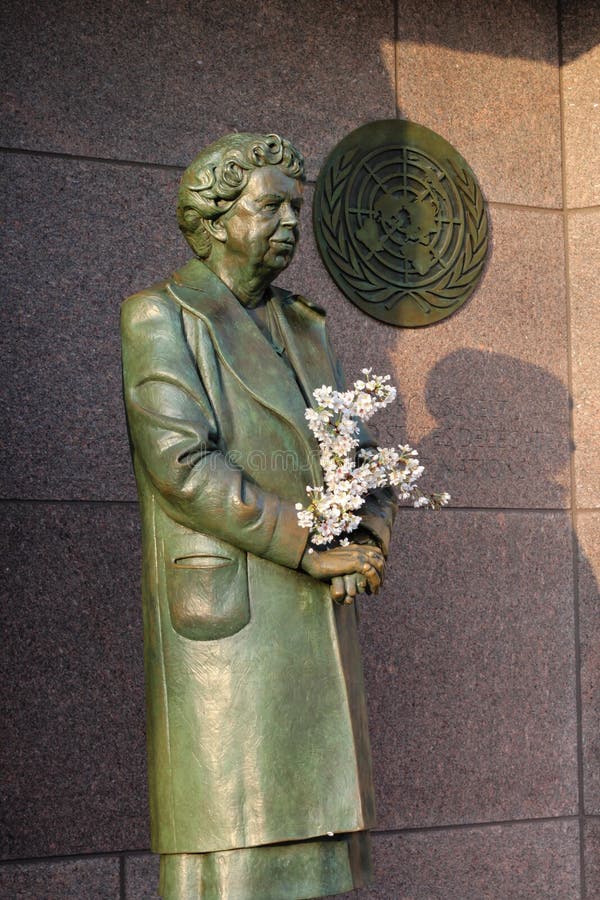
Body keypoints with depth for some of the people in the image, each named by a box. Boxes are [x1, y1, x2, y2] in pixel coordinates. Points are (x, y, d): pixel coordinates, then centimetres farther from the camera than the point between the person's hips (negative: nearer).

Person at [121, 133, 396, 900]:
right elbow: (181, 463, -16)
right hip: (225, 627, -7)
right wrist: (308, 547, -16)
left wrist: (366, 544, -7)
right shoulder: (160, 316, -2)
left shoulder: (305, 328, 19)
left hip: (318, 626, 7)